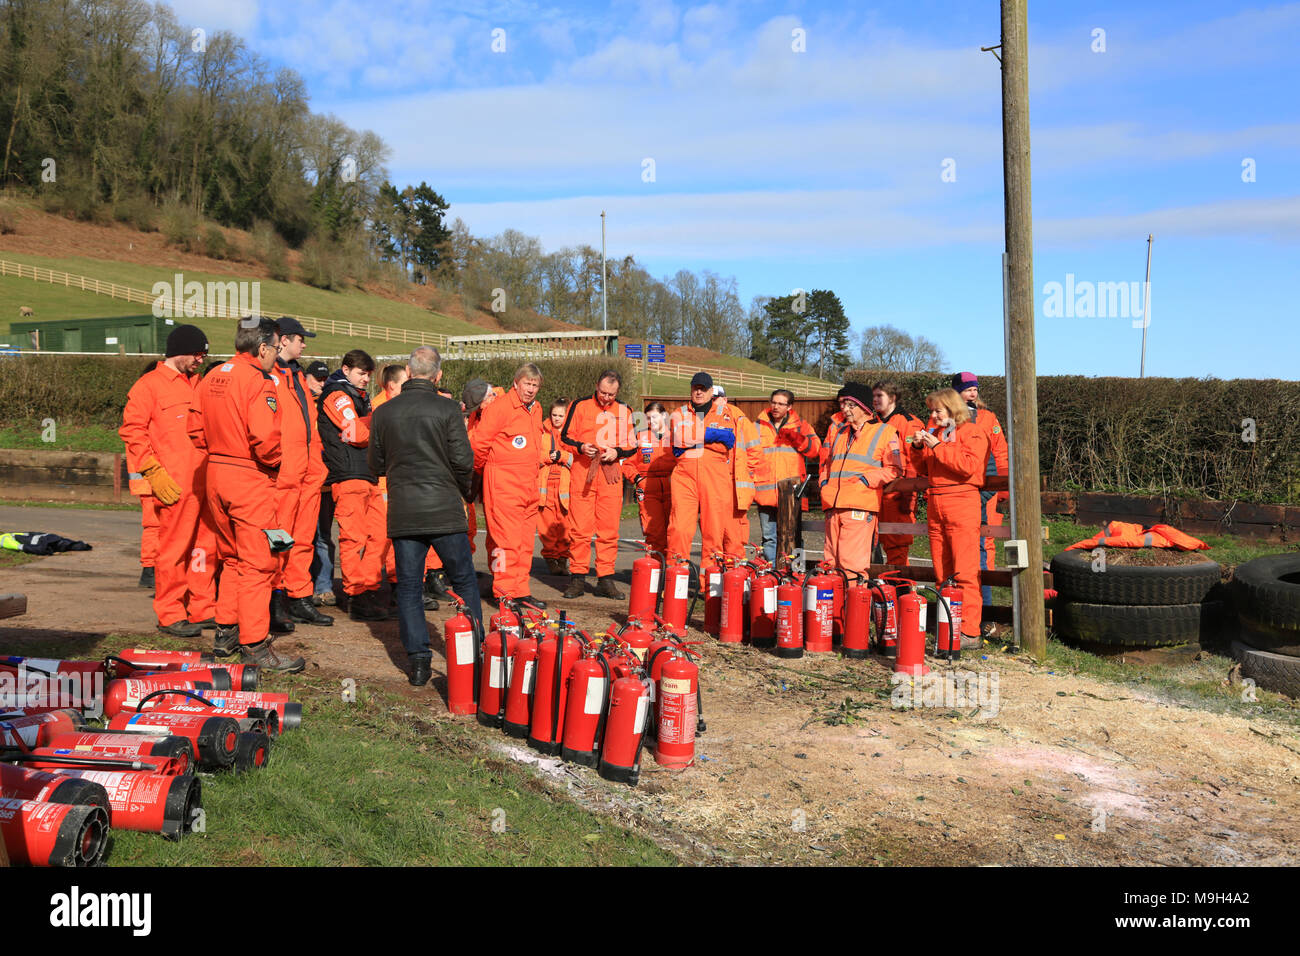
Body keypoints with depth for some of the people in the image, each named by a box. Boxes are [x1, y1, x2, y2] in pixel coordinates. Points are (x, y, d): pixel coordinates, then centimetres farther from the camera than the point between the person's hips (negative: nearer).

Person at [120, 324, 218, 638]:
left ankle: (202, 609, 19)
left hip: (205, 482, 7)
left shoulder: (198, 384, 20)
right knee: (173, 549, -3)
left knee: (206, 546, 10)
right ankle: (170, 615, 5)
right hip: (175, 485, -7)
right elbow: (132, 430, -7)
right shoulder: (150, 385, -3)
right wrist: (154, 472, -12)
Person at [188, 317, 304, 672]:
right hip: (251, 480, -8)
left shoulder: (211, 377, 9)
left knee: (231, 557, 21)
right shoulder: (258, 382, -16)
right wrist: (273, 462, -7)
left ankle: (225, 632, 28)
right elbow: (264, 438, -25)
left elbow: (196, 428, 12)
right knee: (257, 563, -3)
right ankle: (255, 646, 0)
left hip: (216, 473, 8)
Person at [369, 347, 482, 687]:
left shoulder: (383, 412, 3)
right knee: (464, 581, 10)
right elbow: (463, 460, -8)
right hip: (444, 510, -2)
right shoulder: (447, 409, -7)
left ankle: (418, 659, 5)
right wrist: (462, 490, 11)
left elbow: (376, 464, 10)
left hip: (402, 513, 2)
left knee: (408, 586, 9)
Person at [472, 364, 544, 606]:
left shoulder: (536, 409, 14)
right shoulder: (500, 407, -11)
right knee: (507, 538, -8)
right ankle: (504, 593, -2)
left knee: (526, 540, 9)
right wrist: (483, 469, 5)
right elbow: (479, 443, -9)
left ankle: (520, 590, 17)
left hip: (529, 485, 8)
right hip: (503, 485, -8)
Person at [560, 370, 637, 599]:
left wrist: (617, 452, -5)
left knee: (609, 529, 2)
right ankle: (577, 578, 4)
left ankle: (605, 579, 9)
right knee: (580, 527, -4)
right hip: (583, 472, -2)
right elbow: (565, 436, 8)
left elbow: (632, 445, 15)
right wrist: (581, 447, -11)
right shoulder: (580, 406, 6)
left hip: (611, 474, 2)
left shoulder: (624, 411, 13)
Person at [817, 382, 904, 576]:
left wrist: (866, 479, -10)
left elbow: (894, 469, 1)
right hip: (833, 506, 6)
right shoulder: (836, 429, 22)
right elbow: (825, 460, 32)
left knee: (852, 564, -13)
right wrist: (824, 481, 14)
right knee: (832, 562, 5)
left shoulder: (885, 432, 7)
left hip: (861, 505, -5)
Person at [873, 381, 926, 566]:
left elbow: (913, 462, -9)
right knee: (888, 544, 8)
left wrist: (907, 495, -14)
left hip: (898, 493, -6)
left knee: (897, 545, -7)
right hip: (877, 493, 6)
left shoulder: (908, 423, -3)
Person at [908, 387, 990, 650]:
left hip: (962, 504, -7)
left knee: (964, 572, -10)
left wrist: (937, 447, -15)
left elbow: (969, 466, -16)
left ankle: (970, 632, -10)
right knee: (942, 573, 7)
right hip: (935, 505, 7)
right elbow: (923, 470, 23)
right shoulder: (935, 432, 20)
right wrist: (918, 448, 6)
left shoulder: (972, 432, -1)